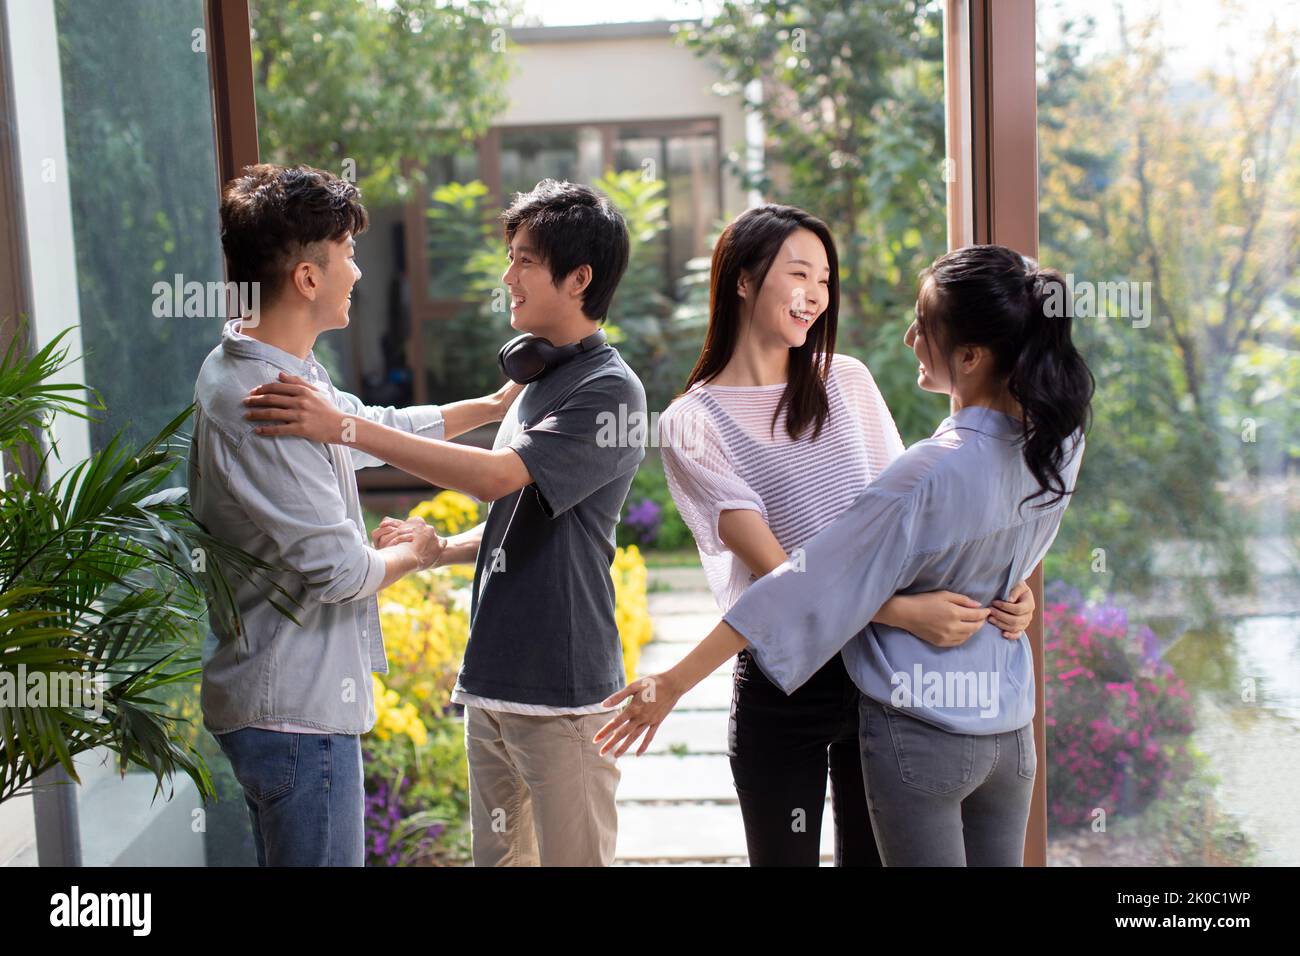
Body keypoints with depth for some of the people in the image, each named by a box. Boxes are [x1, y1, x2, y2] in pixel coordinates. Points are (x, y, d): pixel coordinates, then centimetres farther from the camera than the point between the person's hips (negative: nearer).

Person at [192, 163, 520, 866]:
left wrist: (494, 405, 27)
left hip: (293, 695, 11)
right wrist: (412, 553, -3)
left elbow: (371, 428, 25)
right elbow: (337, 568, -24)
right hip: (294, 706, -11)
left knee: (291, 858, 21)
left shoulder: (278, 370, 8)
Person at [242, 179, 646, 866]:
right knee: (497, 855, 16)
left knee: (572, 857, 1)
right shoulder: (534, 382, 15)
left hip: (563, 693, -8)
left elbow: (497, 475, -26)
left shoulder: (609, 390, -13)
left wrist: (347, 429, -28)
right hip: (491, 684, 8)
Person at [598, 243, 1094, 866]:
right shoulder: (1059, 440, -5)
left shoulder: (931, 474, -25)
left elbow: (807, 587, -23)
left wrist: (675, 682, -19)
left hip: (920, 732, -7)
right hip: (1011, 725, 7)